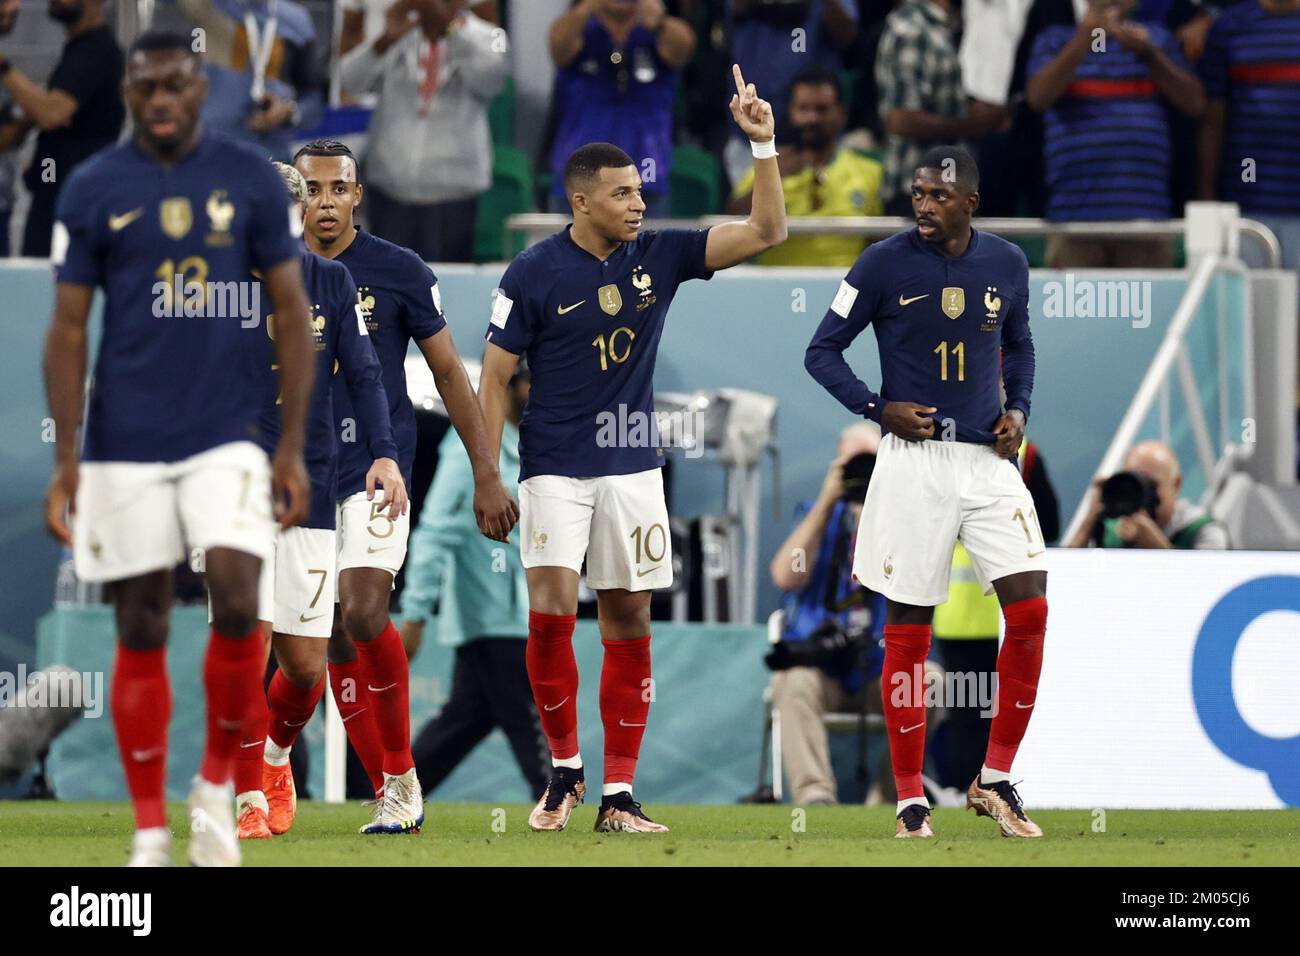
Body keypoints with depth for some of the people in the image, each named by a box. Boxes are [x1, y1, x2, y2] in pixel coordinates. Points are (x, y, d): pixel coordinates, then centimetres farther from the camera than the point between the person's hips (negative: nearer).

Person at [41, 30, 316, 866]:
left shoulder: (251, 179, 2)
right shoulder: (94, 189, 1)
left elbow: (292, 312, 5)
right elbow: (68, 329, 3)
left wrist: (293, 446, 0)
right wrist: (65, 460, -4)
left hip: (225, 436, 0)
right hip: (125, 444, 0)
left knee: (238, 604, -15)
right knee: (141, 630, 3)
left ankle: (217, 786, 8)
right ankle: (151, 834, 10)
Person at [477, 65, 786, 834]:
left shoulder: (659, 257, 2)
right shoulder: (535, 274, -7)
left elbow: (765, 232, 0)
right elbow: (496, 378, -2)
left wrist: (764, 142, -10)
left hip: (633, 467, 3)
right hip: (554, 468, -3)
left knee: (629, 624, 2)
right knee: (551, 613, -14)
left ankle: (618, 797, 6)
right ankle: (565, 768, 6)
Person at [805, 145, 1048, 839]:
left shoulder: (1006, 263, 5)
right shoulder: (884, 264, -5)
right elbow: (822, 352, 1)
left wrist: (1017, 409, 4)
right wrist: (879, 409, -12)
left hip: (988, 458, 3)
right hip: (914, 460, -3)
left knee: (1030, 610, -8)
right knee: (907, 632, 0)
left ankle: (994, 780, 5)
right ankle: (910, 801, 9)